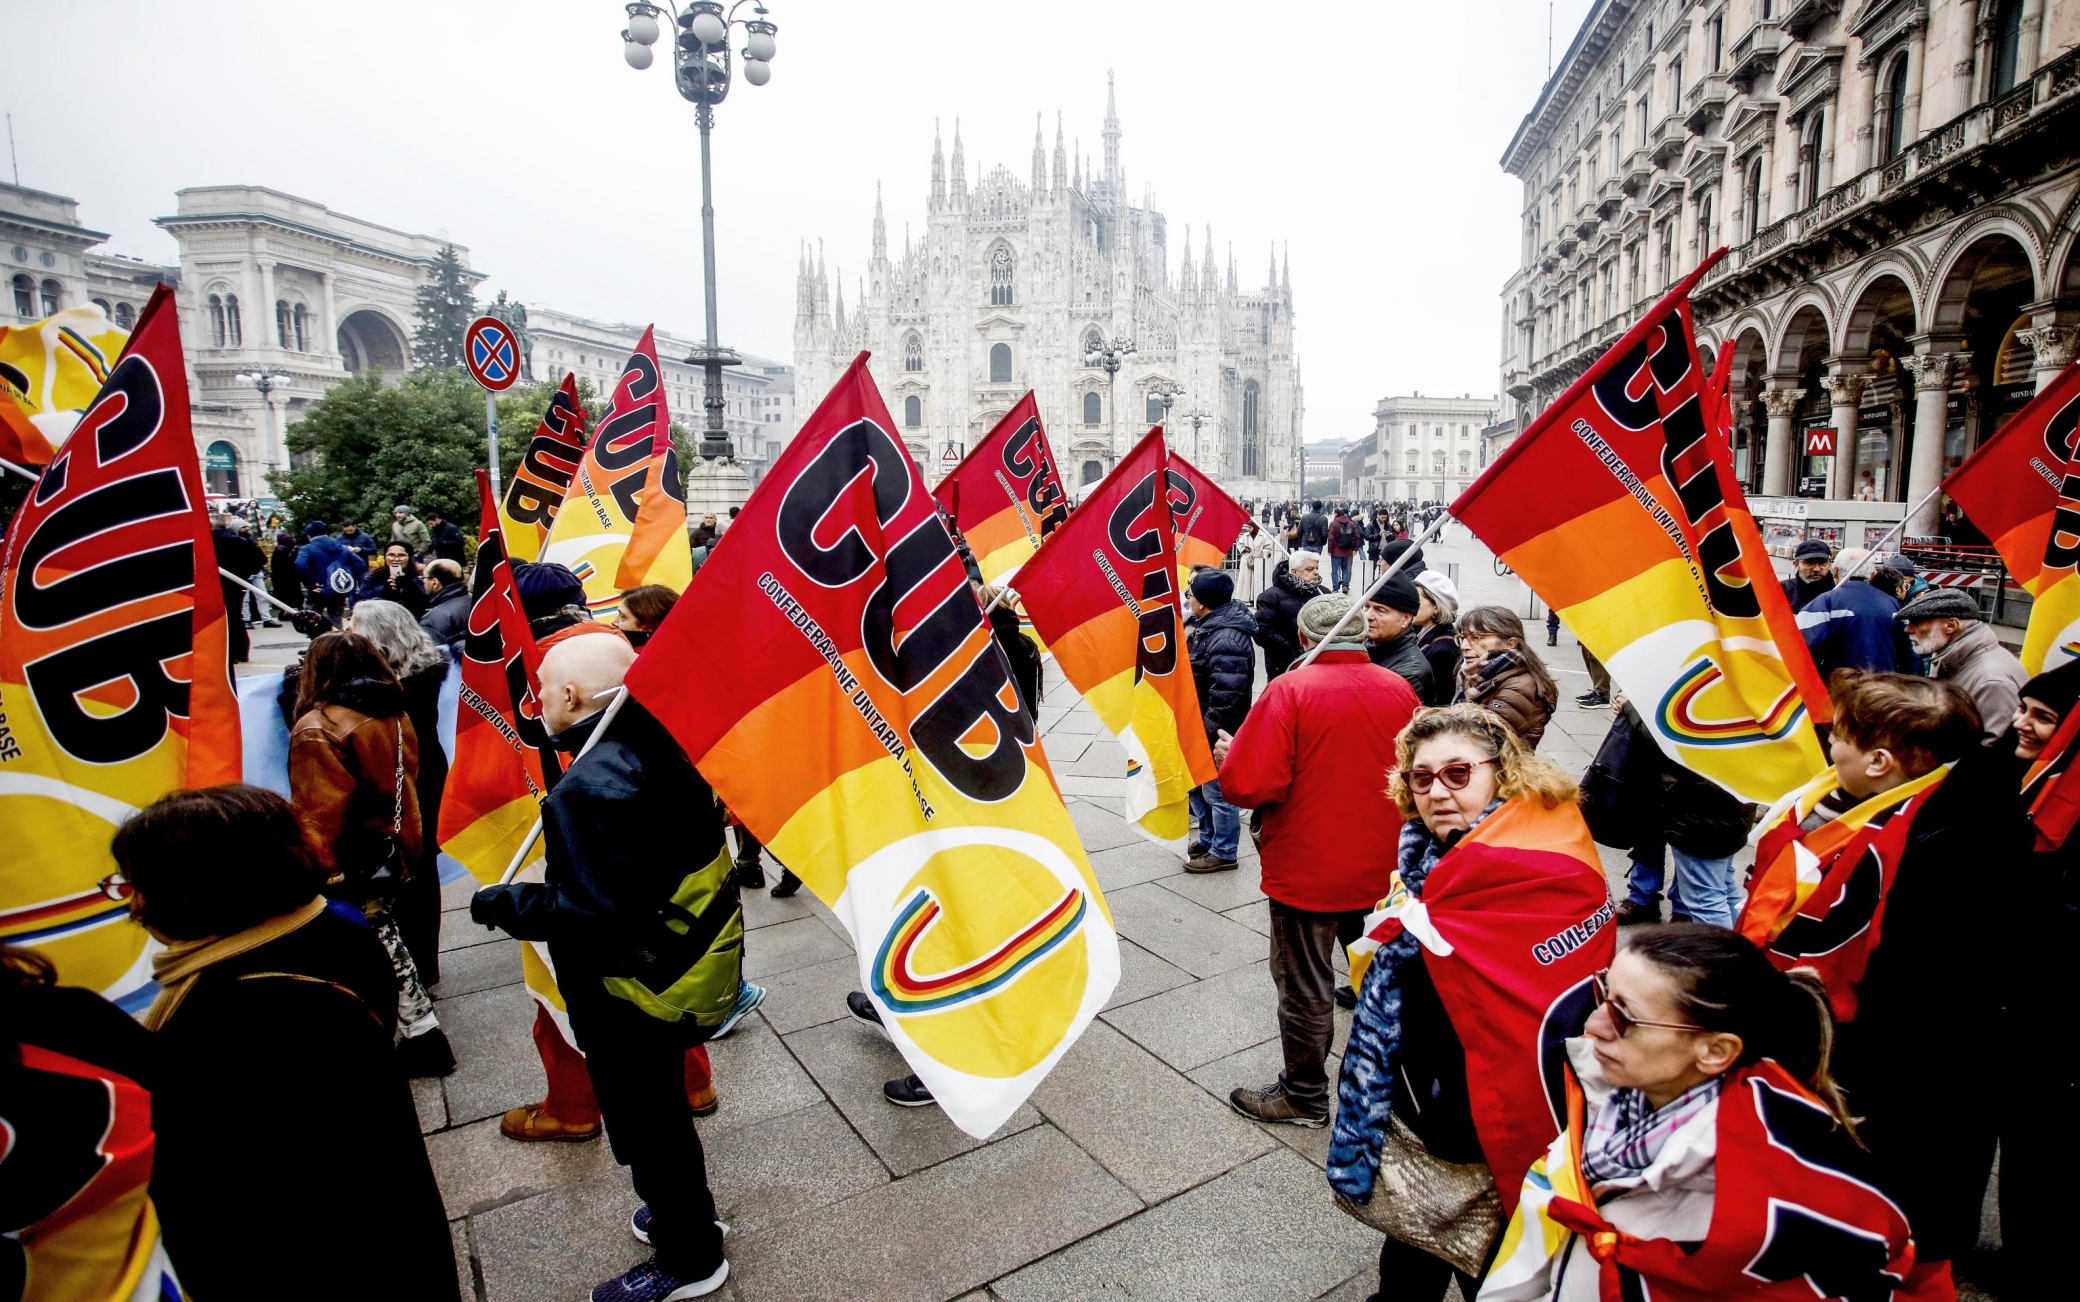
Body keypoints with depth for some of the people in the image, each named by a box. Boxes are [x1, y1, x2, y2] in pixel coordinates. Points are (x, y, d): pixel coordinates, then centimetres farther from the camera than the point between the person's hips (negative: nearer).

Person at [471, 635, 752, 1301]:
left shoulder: (590, 787, -31)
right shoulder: (661, 747, -3)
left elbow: (589, 914, -32)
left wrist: (500, 904, -17)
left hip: (628, 997, -9)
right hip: (681, 964, 9)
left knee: (645, 1121, 13)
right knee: (663, 1105, 28)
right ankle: (683, 1207, 50)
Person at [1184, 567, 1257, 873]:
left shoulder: (1226, 640, -28)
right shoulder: (1207, 624, 6)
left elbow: (1226, 697, -30)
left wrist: (1208, 733, -23)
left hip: (1215, 733, -11)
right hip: (1198, 726, 11)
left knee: (1217, 793, 5)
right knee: (1196, 785, 23)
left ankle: (1223, 853, 22)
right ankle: (1207, 839, 40)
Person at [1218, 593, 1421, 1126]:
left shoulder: (1290, 690, -21)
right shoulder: (1400, 689, -4)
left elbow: (1251, 784, -26)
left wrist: (1228, 757, -5)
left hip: (1307, 872, -6)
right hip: (1380, 868, 6)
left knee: (1305, 986, 11)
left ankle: (1303, 1096, 28)